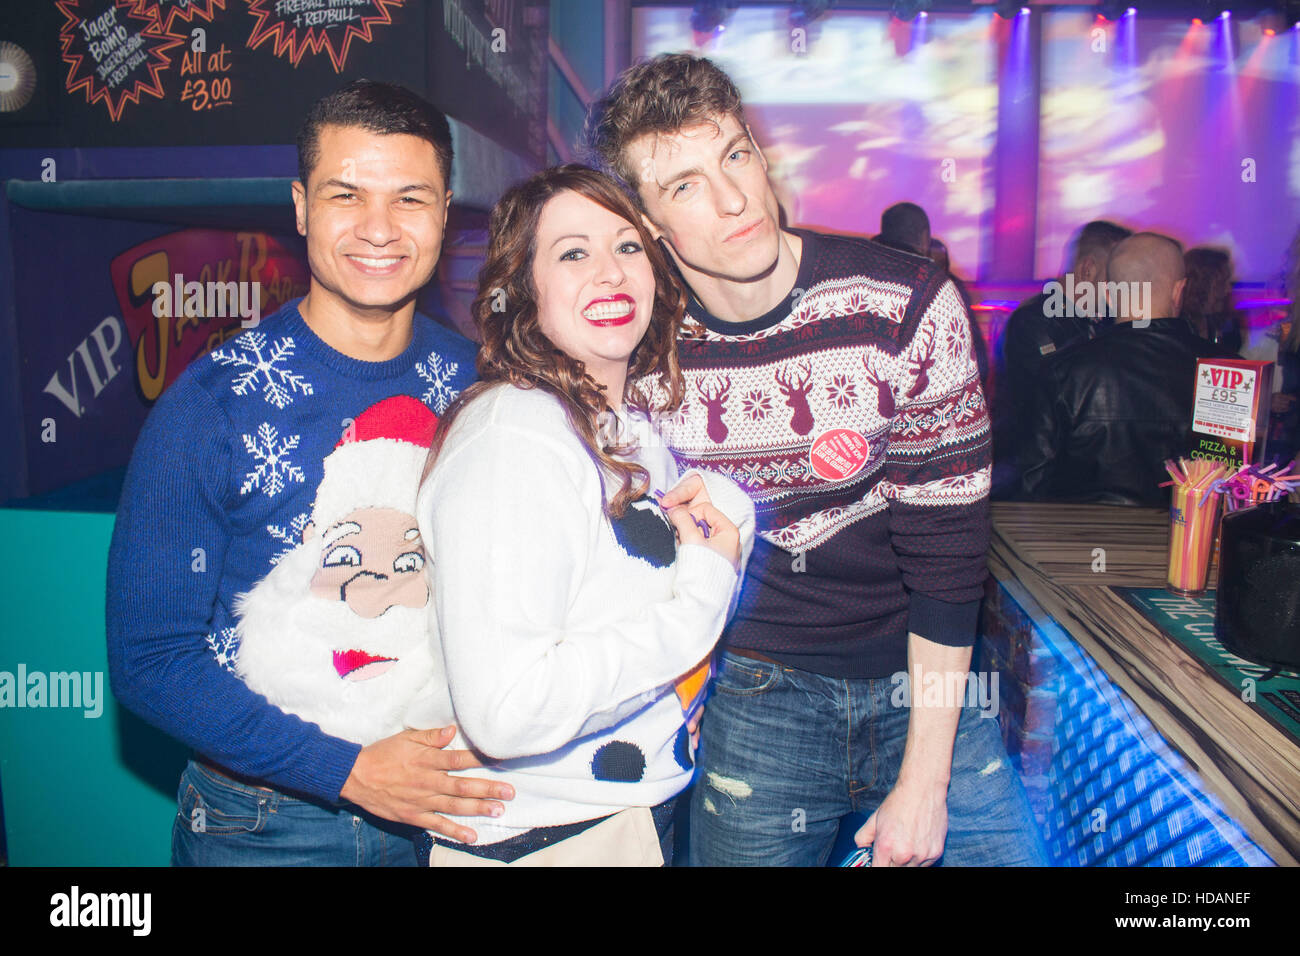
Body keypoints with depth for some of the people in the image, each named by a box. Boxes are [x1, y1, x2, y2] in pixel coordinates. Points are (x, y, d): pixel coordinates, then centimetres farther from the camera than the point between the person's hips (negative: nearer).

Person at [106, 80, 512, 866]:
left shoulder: (479, 383, -5)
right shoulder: (210, 407, -15)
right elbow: (150, 660, -13)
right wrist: (348, 769, -20)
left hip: (451, 797, 3)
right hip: (268, 822, -3)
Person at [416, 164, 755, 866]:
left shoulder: (641, 422, 2)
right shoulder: (512, 439, -25)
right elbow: (504, 713, -32)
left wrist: (728, 511, -7)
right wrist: (699, 598, -22)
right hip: (539, 840, -8)